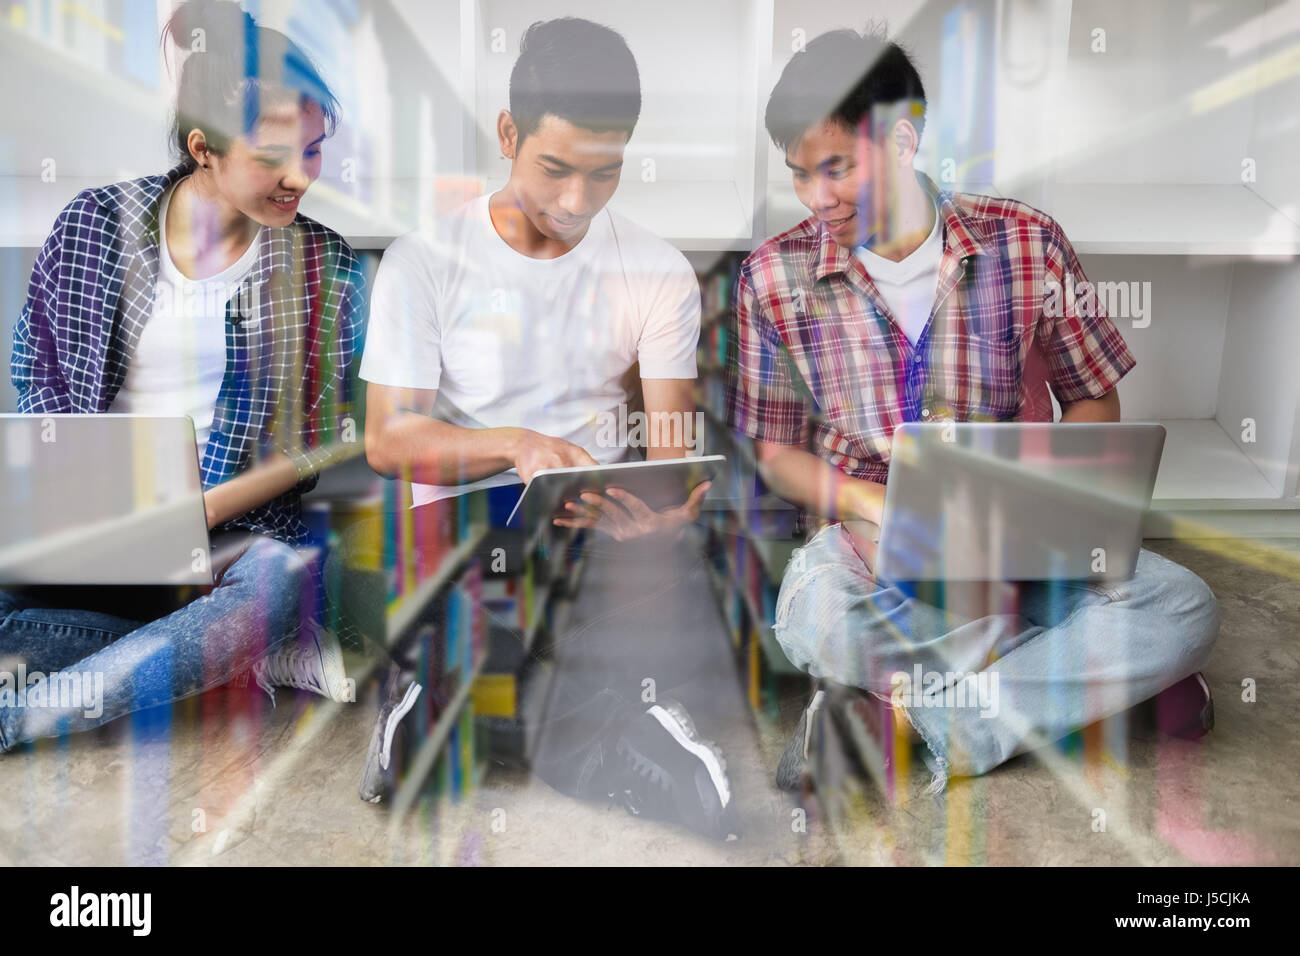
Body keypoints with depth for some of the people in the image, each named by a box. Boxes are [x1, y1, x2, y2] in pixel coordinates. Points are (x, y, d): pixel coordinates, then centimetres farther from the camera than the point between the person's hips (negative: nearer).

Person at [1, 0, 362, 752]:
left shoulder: (325, 266, -2)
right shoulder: (95, 225, 0)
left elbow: (321, 438, -3)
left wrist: (209, 507, -16)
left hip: (236, 526, -1)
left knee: (284, 584, -35)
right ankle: (264, 658, -15)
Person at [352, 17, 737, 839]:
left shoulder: (659, 271, 5)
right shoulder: (425, 263, 0)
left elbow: (674, 448, 1)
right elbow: (388, 440, -5)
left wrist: (663, 512, -23)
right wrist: (516, 445, -24)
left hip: (607, 525, 3)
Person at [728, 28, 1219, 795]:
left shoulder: (1026, 241, -2)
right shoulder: (777, 276, -2)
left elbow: (1095, 403, 6)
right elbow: (775, 451, 1)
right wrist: (874, 505, -17)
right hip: (869, 535, -2)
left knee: (1186, 608, -22)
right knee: (812, 617, -36)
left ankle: (906, 722, -19)